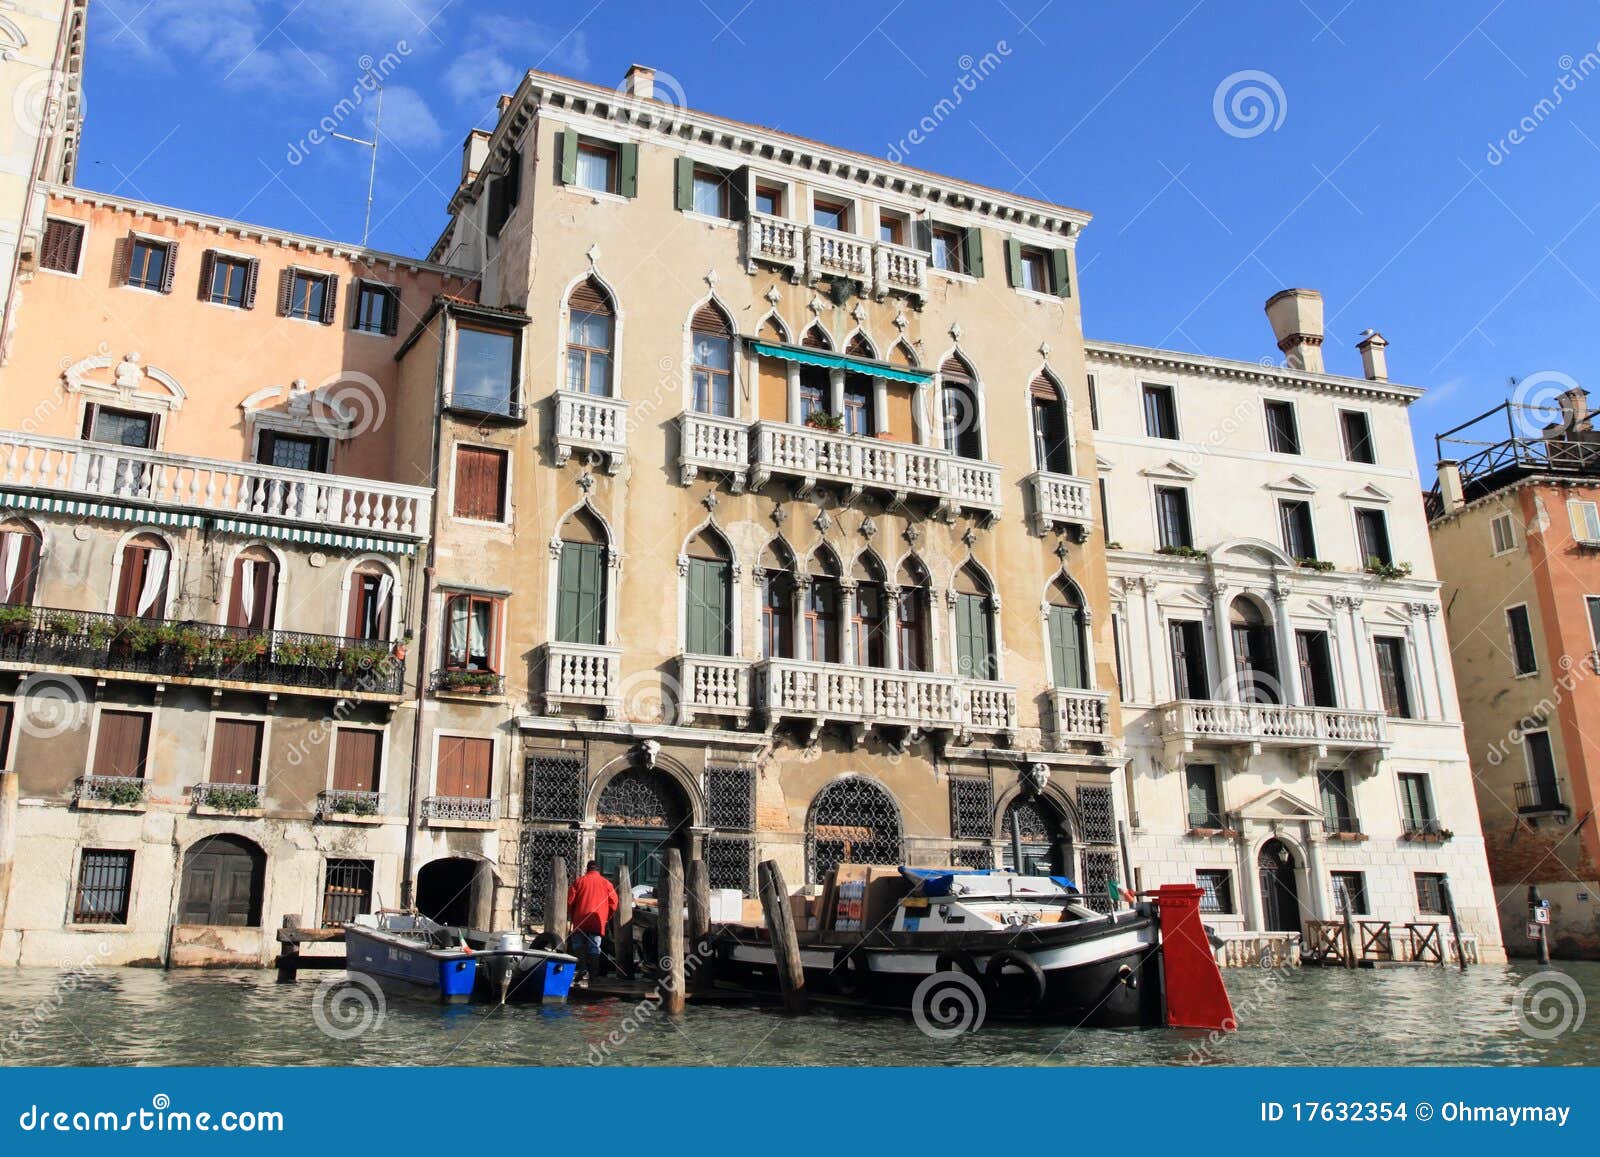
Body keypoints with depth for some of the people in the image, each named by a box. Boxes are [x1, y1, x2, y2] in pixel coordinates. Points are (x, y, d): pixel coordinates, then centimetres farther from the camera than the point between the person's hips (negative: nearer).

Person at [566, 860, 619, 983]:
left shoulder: (579, 881, 5)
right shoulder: (606, 883, 7)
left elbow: (570, 900, 3)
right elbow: (613, 902, 5)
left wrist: (570, 915, 17)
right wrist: (607, 917, 17)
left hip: (580, 920, -1)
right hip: (598, 921, 1)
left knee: (578, 946, 9)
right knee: (594, 948, 5)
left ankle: (583, 970, -7)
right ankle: (592, 973, 2)